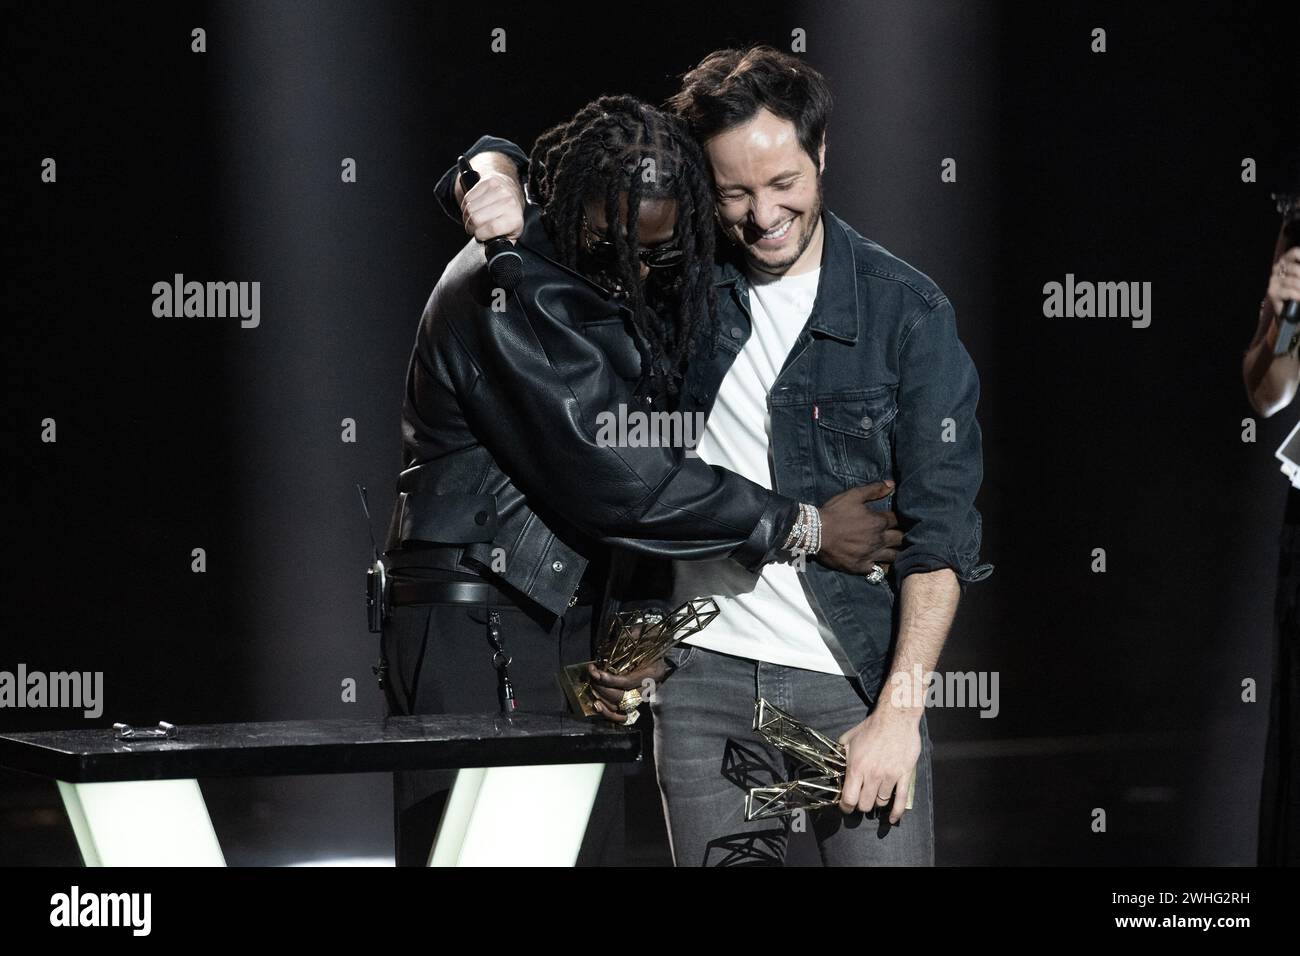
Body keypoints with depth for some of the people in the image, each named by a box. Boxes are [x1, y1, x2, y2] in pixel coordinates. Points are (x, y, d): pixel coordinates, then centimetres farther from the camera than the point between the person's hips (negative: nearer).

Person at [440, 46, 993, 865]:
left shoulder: (907, 312, -4)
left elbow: (940, 530, -7)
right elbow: (502, 158, 16)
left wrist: (899, 709, -15)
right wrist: (497, 182, -8)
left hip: (859, 679, -2)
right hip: (705, 675, 2)